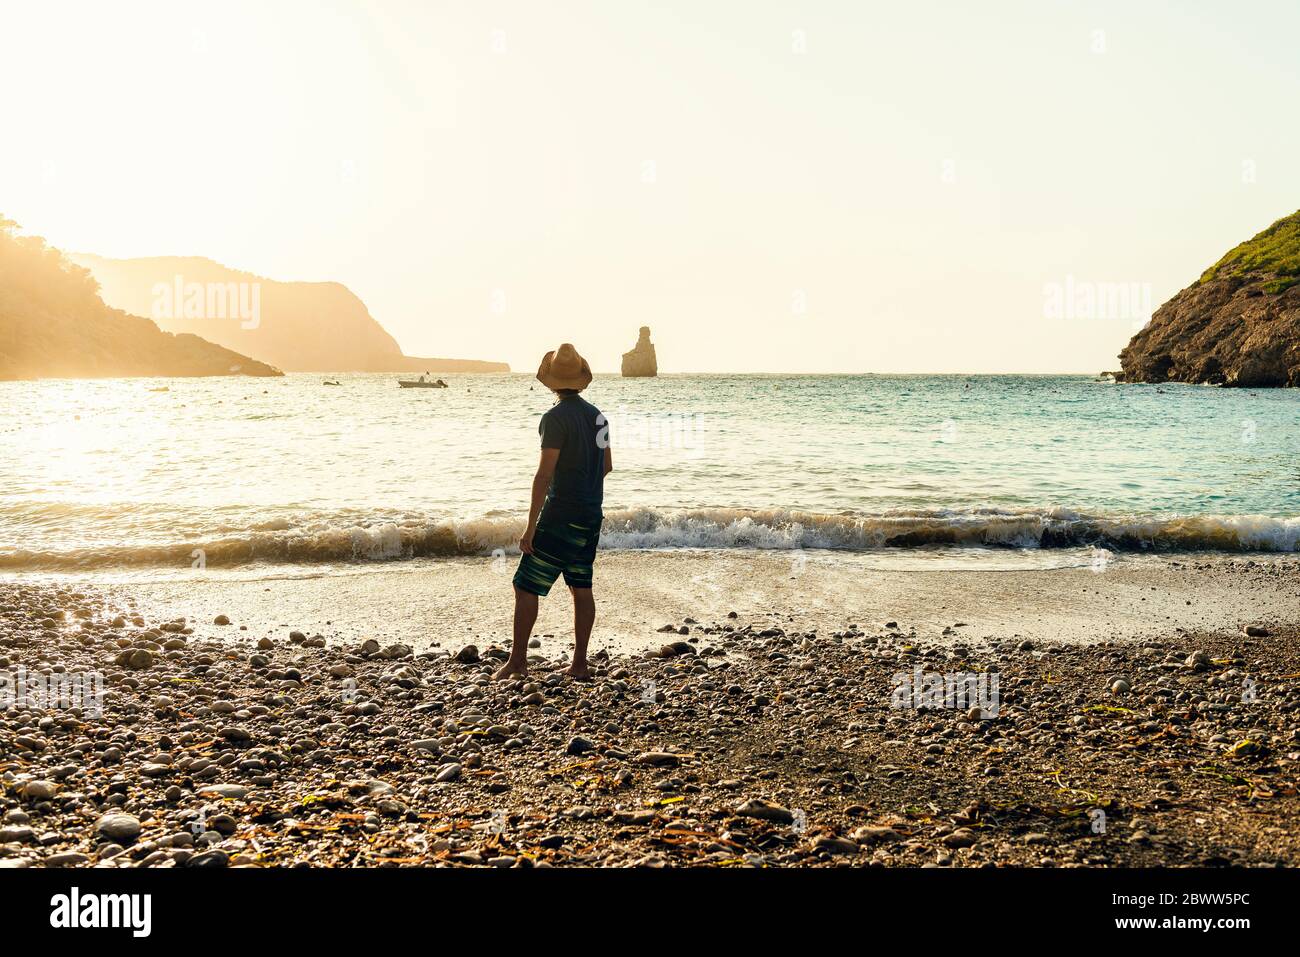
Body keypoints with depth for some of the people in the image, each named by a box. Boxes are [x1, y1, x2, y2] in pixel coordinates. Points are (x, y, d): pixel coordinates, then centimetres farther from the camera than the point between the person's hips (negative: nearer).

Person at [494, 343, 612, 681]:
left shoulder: (556, 418, -15)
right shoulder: (596, 415, 8)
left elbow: (544, 474, -19)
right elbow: (607, 466, 18)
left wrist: (530, 526, -17)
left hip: (561, 515, -8)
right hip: (592, 514, 8)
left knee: (526, 586, 0)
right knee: (581, 587, 11)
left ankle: (518, 660, 3)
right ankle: (580, 664, 13)